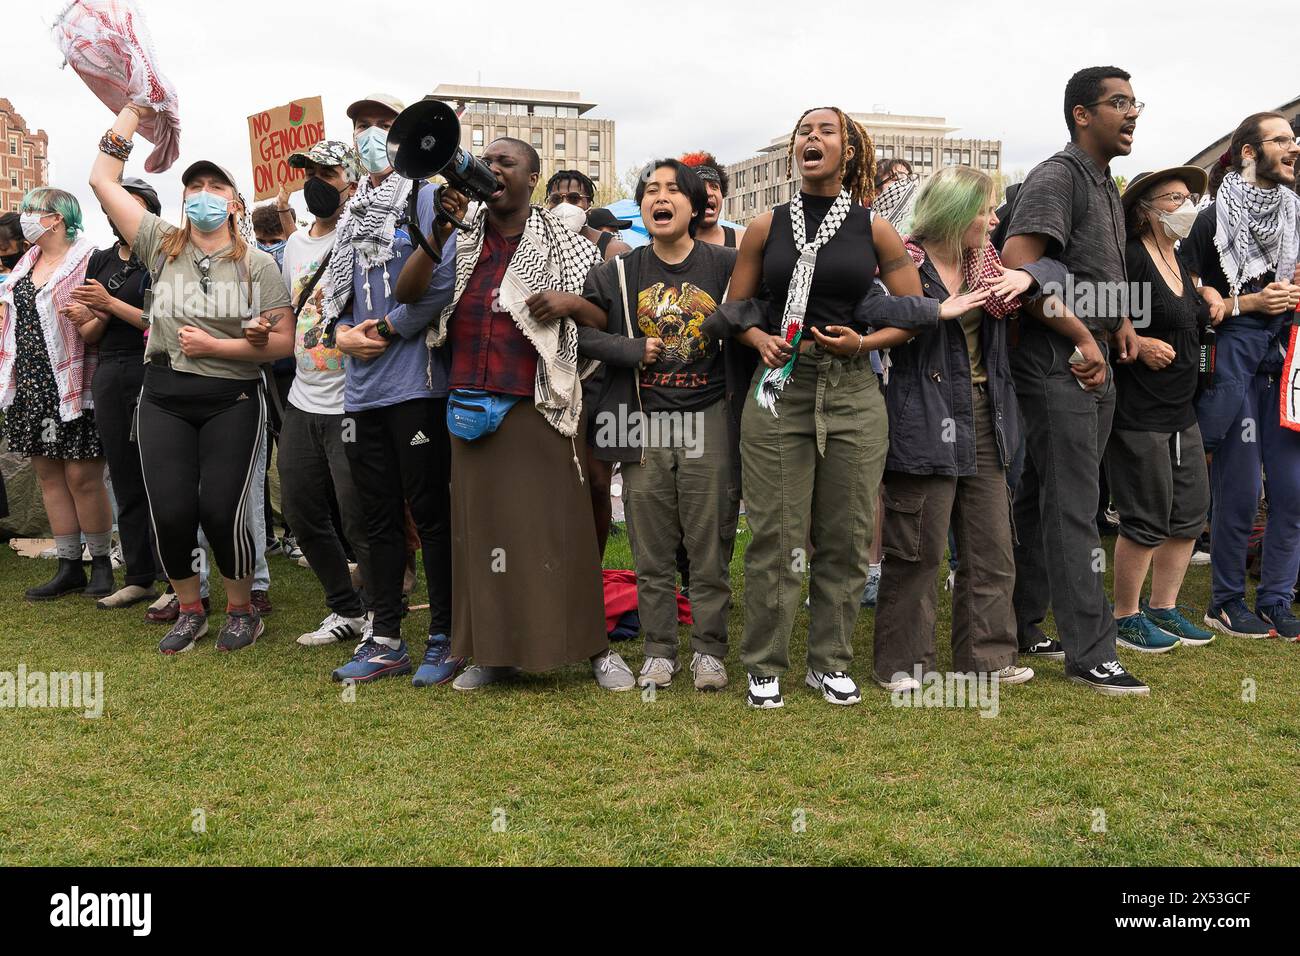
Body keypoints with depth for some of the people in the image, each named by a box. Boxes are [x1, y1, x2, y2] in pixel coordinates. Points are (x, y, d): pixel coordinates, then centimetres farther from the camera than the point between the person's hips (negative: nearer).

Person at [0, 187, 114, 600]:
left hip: (72, 388, -8)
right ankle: (69, 568, 16)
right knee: (48, 476, 9)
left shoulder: (87, 260, -7)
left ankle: (101, 561, 12)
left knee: (82, 477, -4)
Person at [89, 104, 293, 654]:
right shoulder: (162, 247, 6)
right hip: (164, 400, 2)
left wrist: (216, 346, -13)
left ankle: (241, 610, 16)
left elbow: (283, 341, -4)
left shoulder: (258, 264, 1)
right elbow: (103, 179, 7)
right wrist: (134, 110, 7)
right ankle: (189, 610, 20)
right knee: (170, 512, -2)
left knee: (222, 511, -7)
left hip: (232, 401, -2)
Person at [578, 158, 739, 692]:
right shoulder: (617, 274, 8)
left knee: (710, 546, 2)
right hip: (644, 424, 2)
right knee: (651, 548, 6)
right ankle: (659, 650, 17)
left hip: (708, 420, -1)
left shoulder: (726, 265, 2)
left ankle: (708, 650, 15)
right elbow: (582, 331, 5)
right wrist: (634, 351, -7)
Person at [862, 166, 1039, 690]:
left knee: (992, 549, 10)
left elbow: (1061, 272, 20)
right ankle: (903, 662, 13)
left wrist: (1027, 276, -2)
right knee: (918, 551, -1)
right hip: (926, 424, -7)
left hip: (984, 421, 7)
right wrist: (940, 309, -27)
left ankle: (985, 655, 22)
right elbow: (865, 303, -29)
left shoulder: (986, 261, 12)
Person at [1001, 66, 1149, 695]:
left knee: (1042, 502, 14)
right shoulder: (1057, 178, -11)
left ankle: (1022, 628, 24)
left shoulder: (1107, 186, 18)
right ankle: (1090, 654, 0)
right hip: (1057, 367, -9)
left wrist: (1121, 321, 10)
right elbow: (1016, 266, -23)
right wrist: (1082, 337, -19)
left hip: (1093, 366, 9)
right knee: (1074, 511, -6)